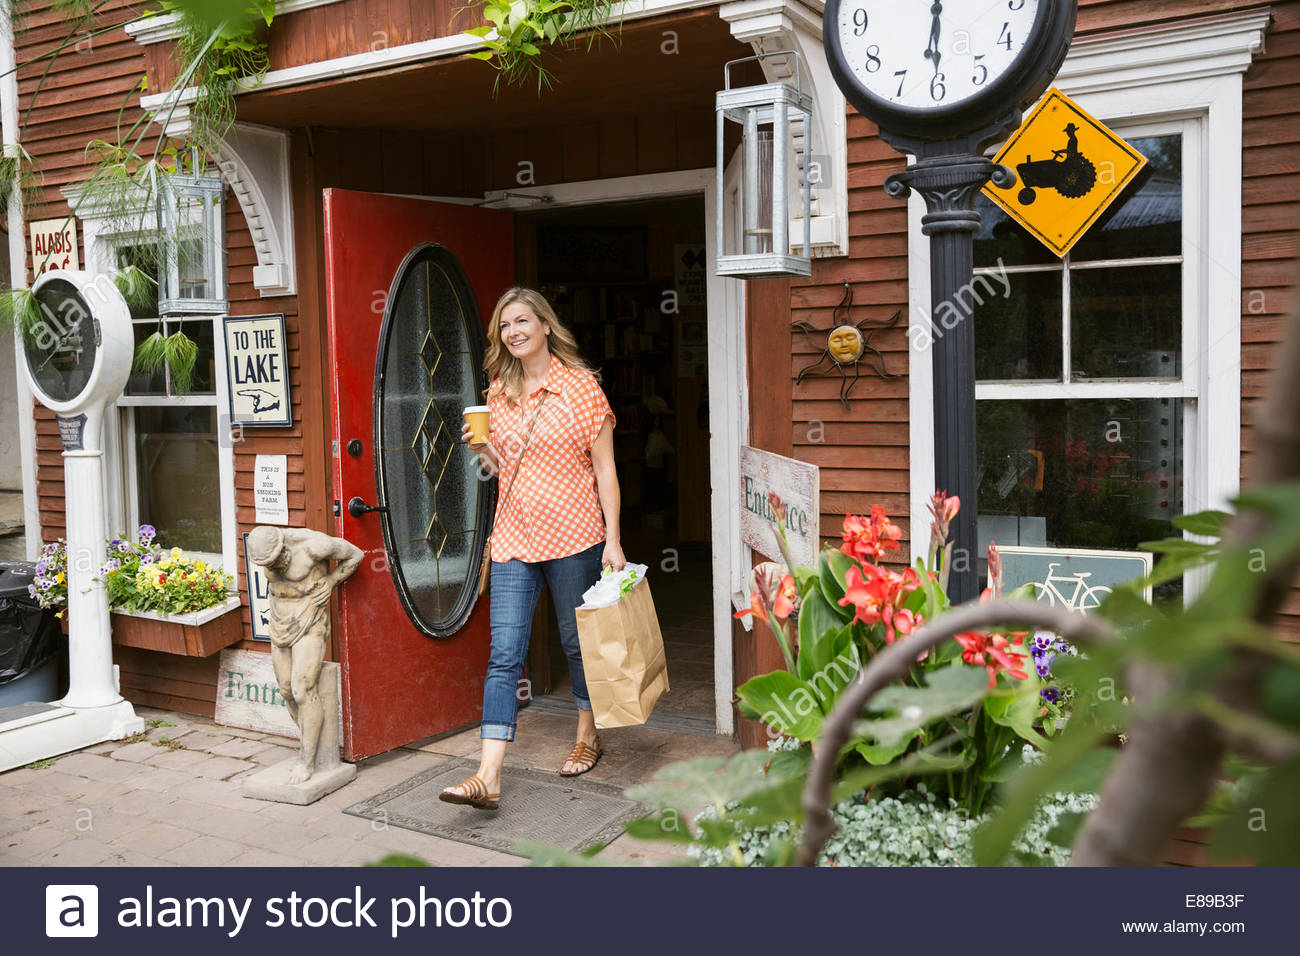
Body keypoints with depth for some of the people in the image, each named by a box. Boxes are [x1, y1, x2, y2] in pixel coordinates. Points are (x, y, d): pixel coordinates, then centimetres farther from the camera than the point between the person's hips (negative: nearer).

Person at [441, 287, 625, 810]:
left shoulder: (581, 385, -5)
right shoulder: (499, 392, 9)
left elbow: (605, 470, -4)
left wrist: (613, 541, -9)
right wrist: (484, 448, -4)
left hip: (572, 536, -3)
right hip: (513, 536, 4)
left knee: (578, 640, 12)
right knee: (504, 654, -3)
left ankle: (587, 735, 35)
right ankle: (488, 777, -6)